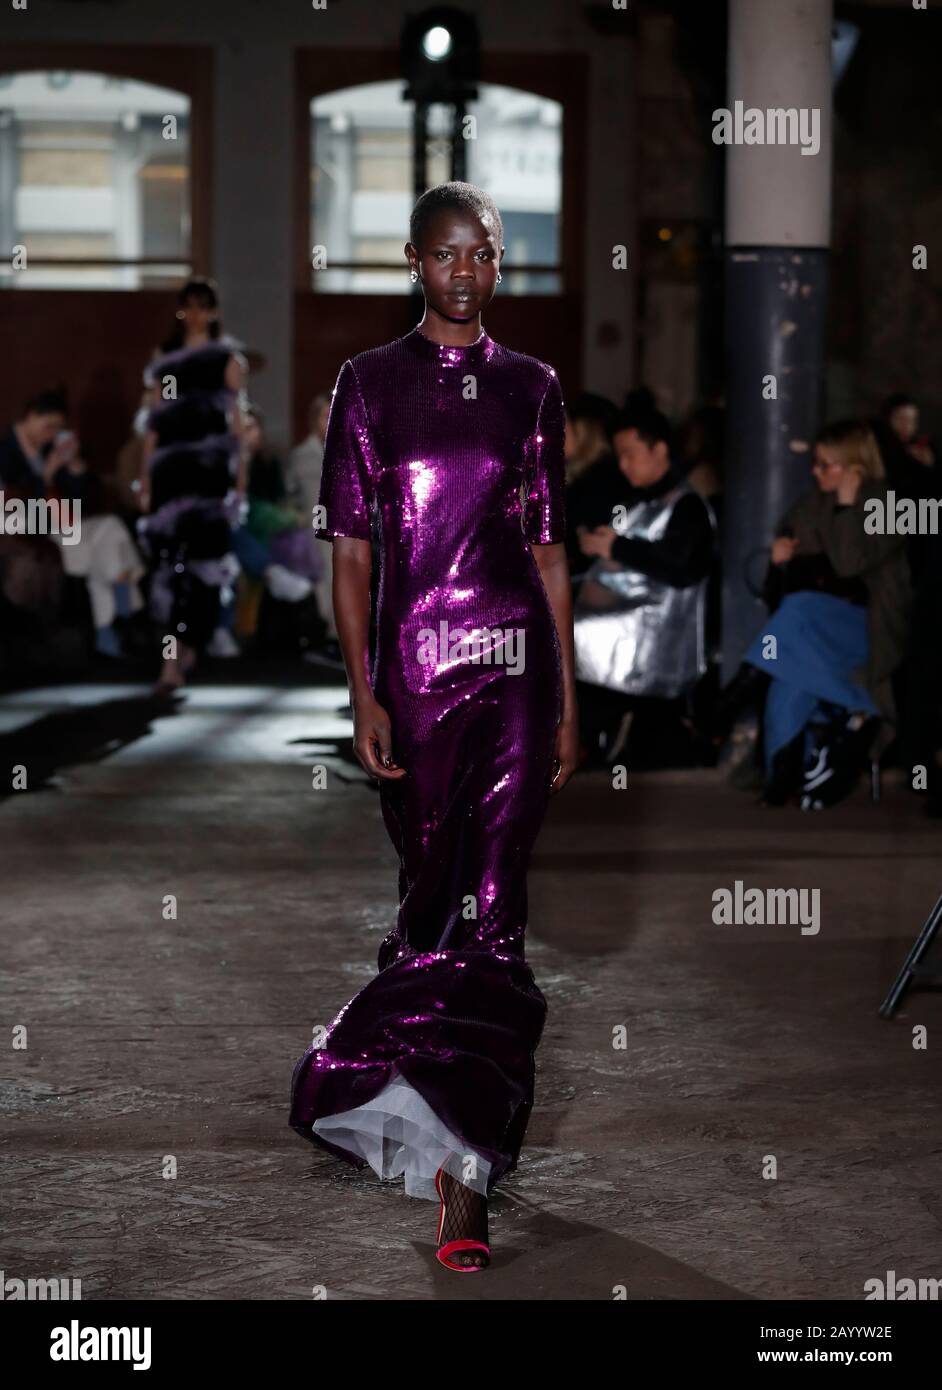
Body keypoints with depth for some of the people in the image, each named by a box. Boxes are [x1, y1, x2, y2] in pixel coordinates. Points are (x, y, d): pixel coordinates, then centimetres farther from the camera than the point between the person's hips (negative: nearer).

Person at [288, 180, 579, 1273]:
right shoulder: (368, 384, 5)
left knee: (493, 913, -6)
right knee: (428, 895, 7)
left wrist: (569, 701, 10)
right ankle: (456, 1149, 26)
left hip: (518, 665, 1)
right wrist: (362, 694, -6)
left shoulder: (530, 386, 11)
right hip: (413, 668, -1)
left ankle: (461, 1165, -8)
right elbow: (350, 550, 2)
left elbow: (549, 548, 13)